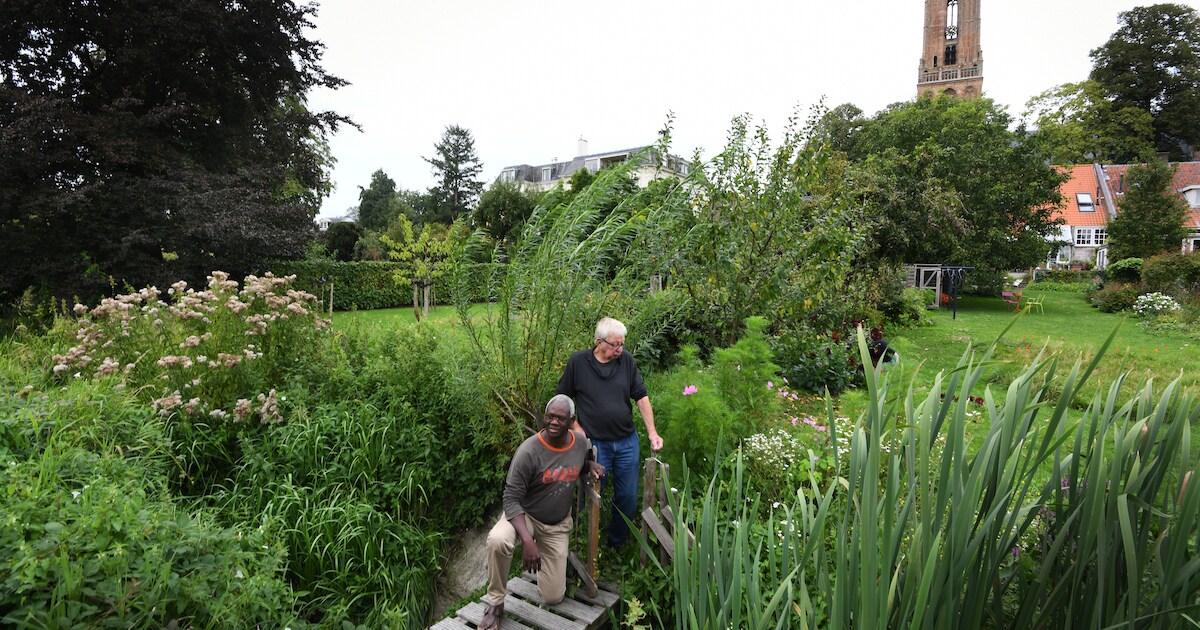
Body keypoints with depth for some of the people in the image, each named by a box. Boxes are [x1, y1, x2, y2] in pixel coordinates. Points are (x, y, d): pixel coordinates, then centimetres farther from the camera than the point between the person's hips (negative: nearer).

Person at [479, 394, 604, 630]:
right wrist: (527, 540, -37)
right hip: (525, 515, -4)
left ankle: (552, 558, 37)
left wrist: (591, 464, -8)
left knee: (553, 598, 5)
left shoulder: (581, 441, -11)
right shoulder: (529, 451, -28)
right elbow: (511, 499, -25)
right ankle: (495, 604, -13)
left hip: (558, 525, 4)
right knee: (498, 540, -39)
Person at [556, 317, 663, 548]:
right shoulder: (578, 362, -8)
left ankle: (618, 543, 37)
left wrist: (652, 432, -3)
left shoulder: (627, 360, -2)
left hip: (628, 442, 3)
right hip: (595, 443, -3)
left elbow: (641, 397, 3)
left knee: (628, 498, 14)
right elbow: (562, 399, 2)